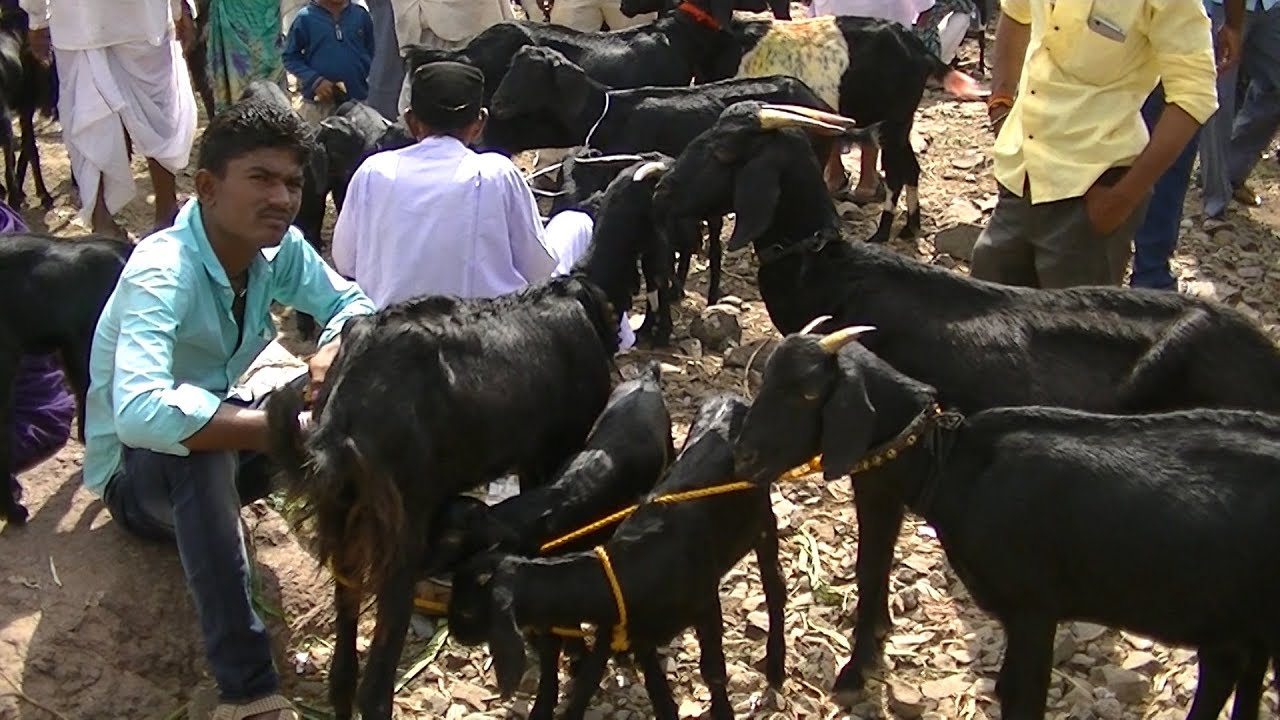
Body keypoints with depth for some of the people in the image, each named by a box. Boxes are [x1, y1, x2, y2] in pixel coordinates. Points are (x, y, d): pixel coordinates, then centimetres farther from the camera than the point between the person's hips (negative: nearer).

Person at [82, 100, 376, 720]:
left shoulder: (279, 248, -13)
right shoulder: (163, 272, -33)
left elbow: (352, 303, 1)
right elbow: (140, 413, -48)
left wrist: (335, 351, -24)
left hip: (218, 441, 7)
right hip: (136, 468, -7)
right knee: (198, 449, -40)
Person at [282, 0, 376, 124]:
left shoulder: (360, 15, 5)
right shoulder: (305, 18, -2)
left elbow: (372, 53, 14)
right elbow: (290, 57, 0)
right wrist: (314, 80, -14)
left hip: (356, 101, 2)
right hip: (319, 102, -2)